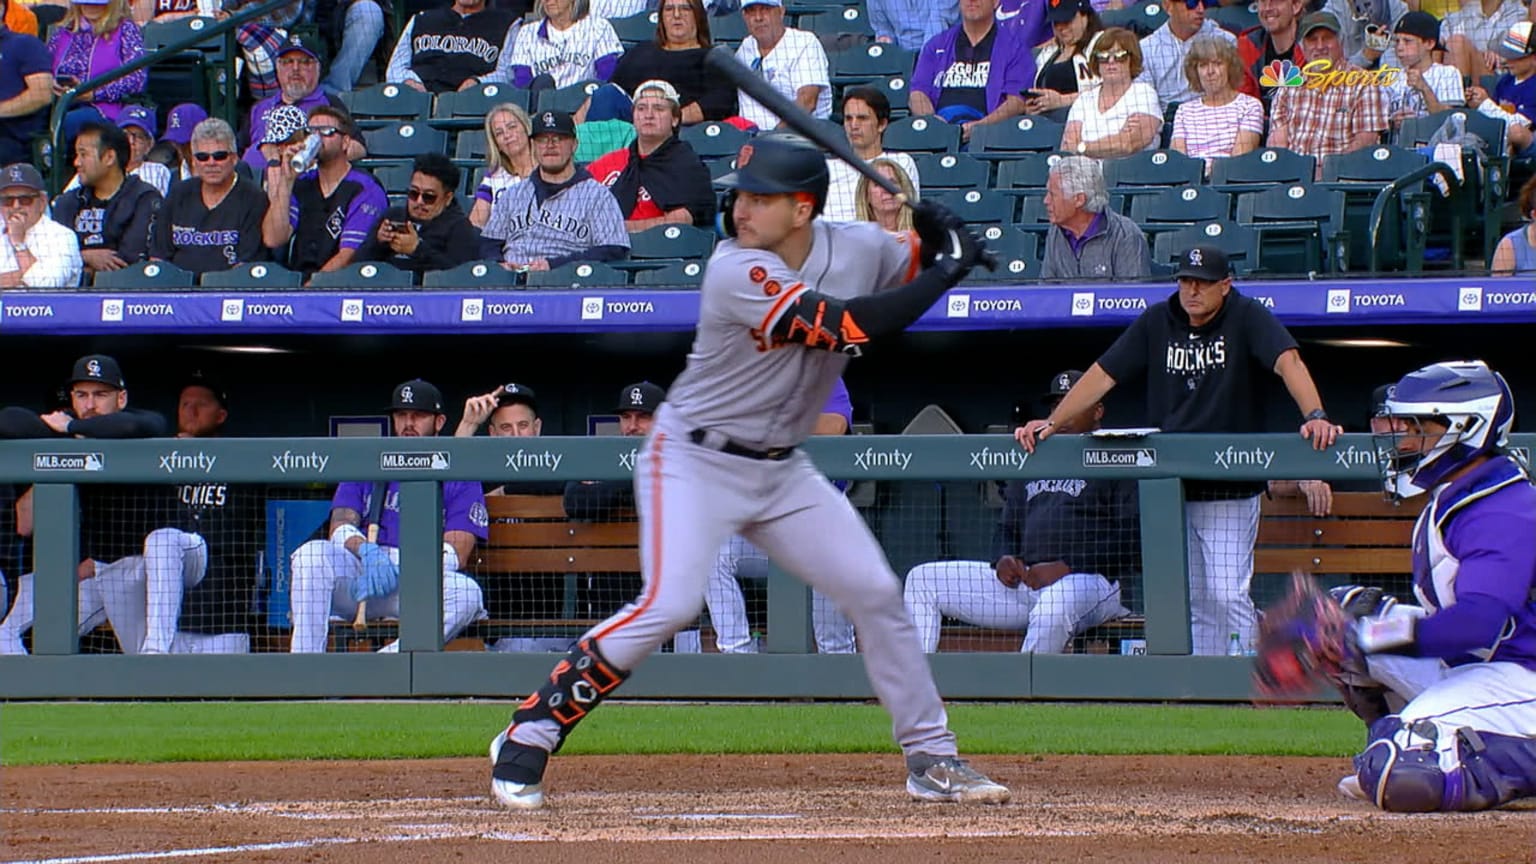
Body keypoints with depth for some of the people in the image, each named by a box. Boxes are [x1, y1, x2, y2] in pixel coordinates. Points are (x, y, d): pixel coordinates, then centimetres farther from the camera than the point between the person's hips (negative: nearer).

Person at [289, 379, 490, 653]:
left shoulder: (459, 478, 10)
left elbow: (453, 555, -2)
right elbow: (339, 529, 7)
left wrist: (397, 571, -18)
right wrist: (367, 551, -18)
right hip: (357, 575, 2)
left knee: (466, 593, -34)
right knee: (313, 554, -28)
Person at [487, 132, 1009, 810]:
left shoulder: (858, 248, -5)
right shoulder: (738, 272, -25)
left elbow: (923, 271, 13)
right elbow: (850, 326, -32)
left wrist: (941, 240, -12)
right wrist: (948, 270, -25)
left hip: (781, 469, 7)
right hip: (695, 461, -7)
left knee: (877, 594, 3)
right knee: (669, 604, -22)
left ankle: (930, 759, 17)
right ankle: (528, 737, -11)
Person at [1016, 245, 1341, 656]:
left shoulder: (1247, 318, -7)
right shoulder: (1157, 322, 5)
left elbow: (1288, 362, -22)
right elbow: (1103, 375, 6)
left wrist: (1315, 415, -40)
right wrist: (1051, 423, -4)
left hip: (1230, 488, -5)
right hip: (1169, 488, 5)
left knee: (1228, 595, -11)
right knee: (1192, 601, 7)